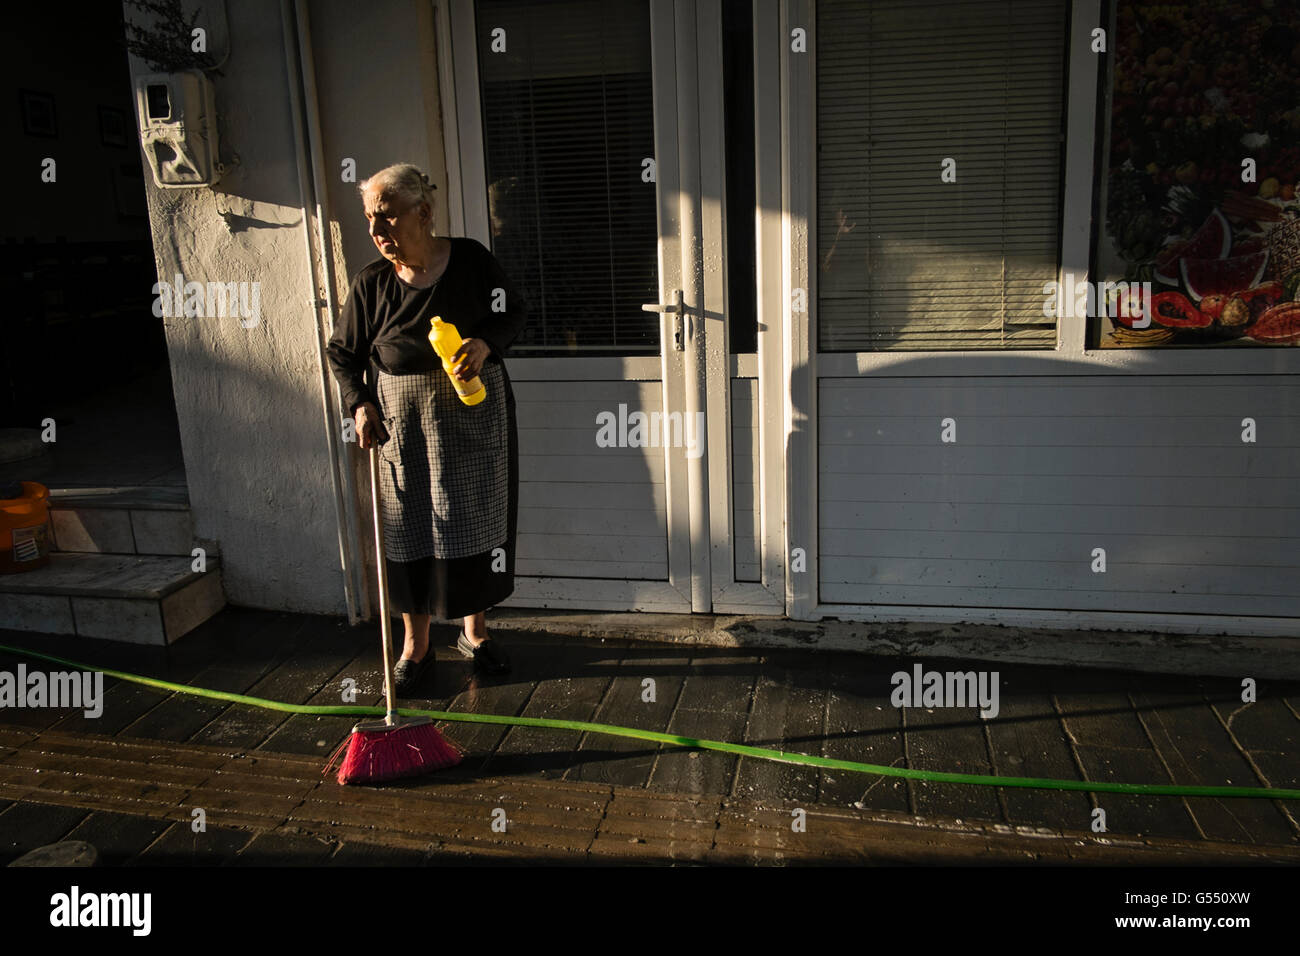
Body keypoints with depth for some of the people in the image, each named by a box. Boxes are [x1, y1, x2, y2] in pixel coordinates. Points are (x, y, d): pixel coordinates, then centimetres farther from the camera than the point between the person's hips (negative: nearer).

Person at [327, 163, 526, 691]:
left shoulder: (470, 258, -6)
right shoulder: (371, 283, -3)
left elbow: (515, 310, 4)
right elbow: (342, 352, 8)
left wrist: (486, 342, -16)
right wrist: (359, 404, -7)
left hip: (474, 416, 0)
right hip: (402, 424, 1)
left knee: (475, 523, 8)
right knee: (409, 531, 6)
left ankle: (474, 631, 29)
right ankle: (416, 644, 24)